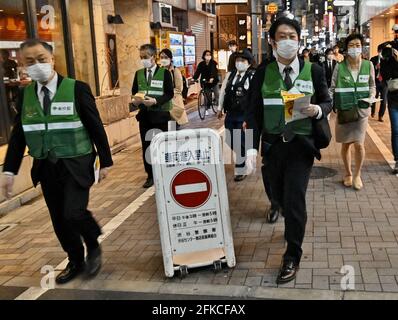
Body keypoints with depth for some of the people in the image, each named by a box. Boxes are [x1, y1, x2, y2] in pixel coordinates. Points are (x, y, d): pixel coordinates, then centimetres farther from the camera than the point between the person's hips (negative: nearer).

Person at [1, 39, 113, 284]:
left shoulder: (77, 89, -9)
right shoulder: (25, 94, 3)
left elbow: (96, 127, -6)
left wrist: (106, 161, -6)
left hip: (76, 164, -4)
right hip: (46, 167, 4)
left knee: (73, 213, -16)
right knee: (59, 220, 10)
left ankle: (93, 247, 15)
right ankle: (76, 262, 31)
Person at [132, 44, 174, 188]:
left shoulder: (164, 73, -5)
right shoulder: (138, 74, 10)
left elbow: (170, 93, -10)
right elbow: (134, 92, 11)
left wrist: (156, 101, -25)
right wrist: (136, 99, -12)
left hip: (160, 114, -4)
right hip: (144, 114, 4)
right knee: (146, 146, 6)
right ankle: (150, 176, 16)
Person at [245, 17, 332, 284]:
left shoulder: (314, 71, -2)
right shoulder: (263, 73, 0)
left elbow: (327, 102, 9)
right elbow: (254, 112, 0)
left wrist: (318, 110, -16)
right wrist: (252, 148, -7)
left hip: (301, 143, -2)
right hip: (273, 144, 2)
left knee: (294, 197, -8)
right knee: (280, 195, 13)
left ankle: (292, 257, 8)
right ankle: (295, 225, 46)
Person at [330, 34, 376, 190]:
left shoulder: (368, 65, -2)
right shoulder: (339, 67, -6)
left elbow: (372, 85, 11)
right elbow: (332, 89, -1)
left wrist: (372, 96, -8)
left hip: (361, 110, 0)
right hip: (343, 111, 0)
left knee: (359, 144, -7)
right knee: (346, 144, 10)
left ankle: (357, 174, 16)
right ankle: (348, 173, 32)